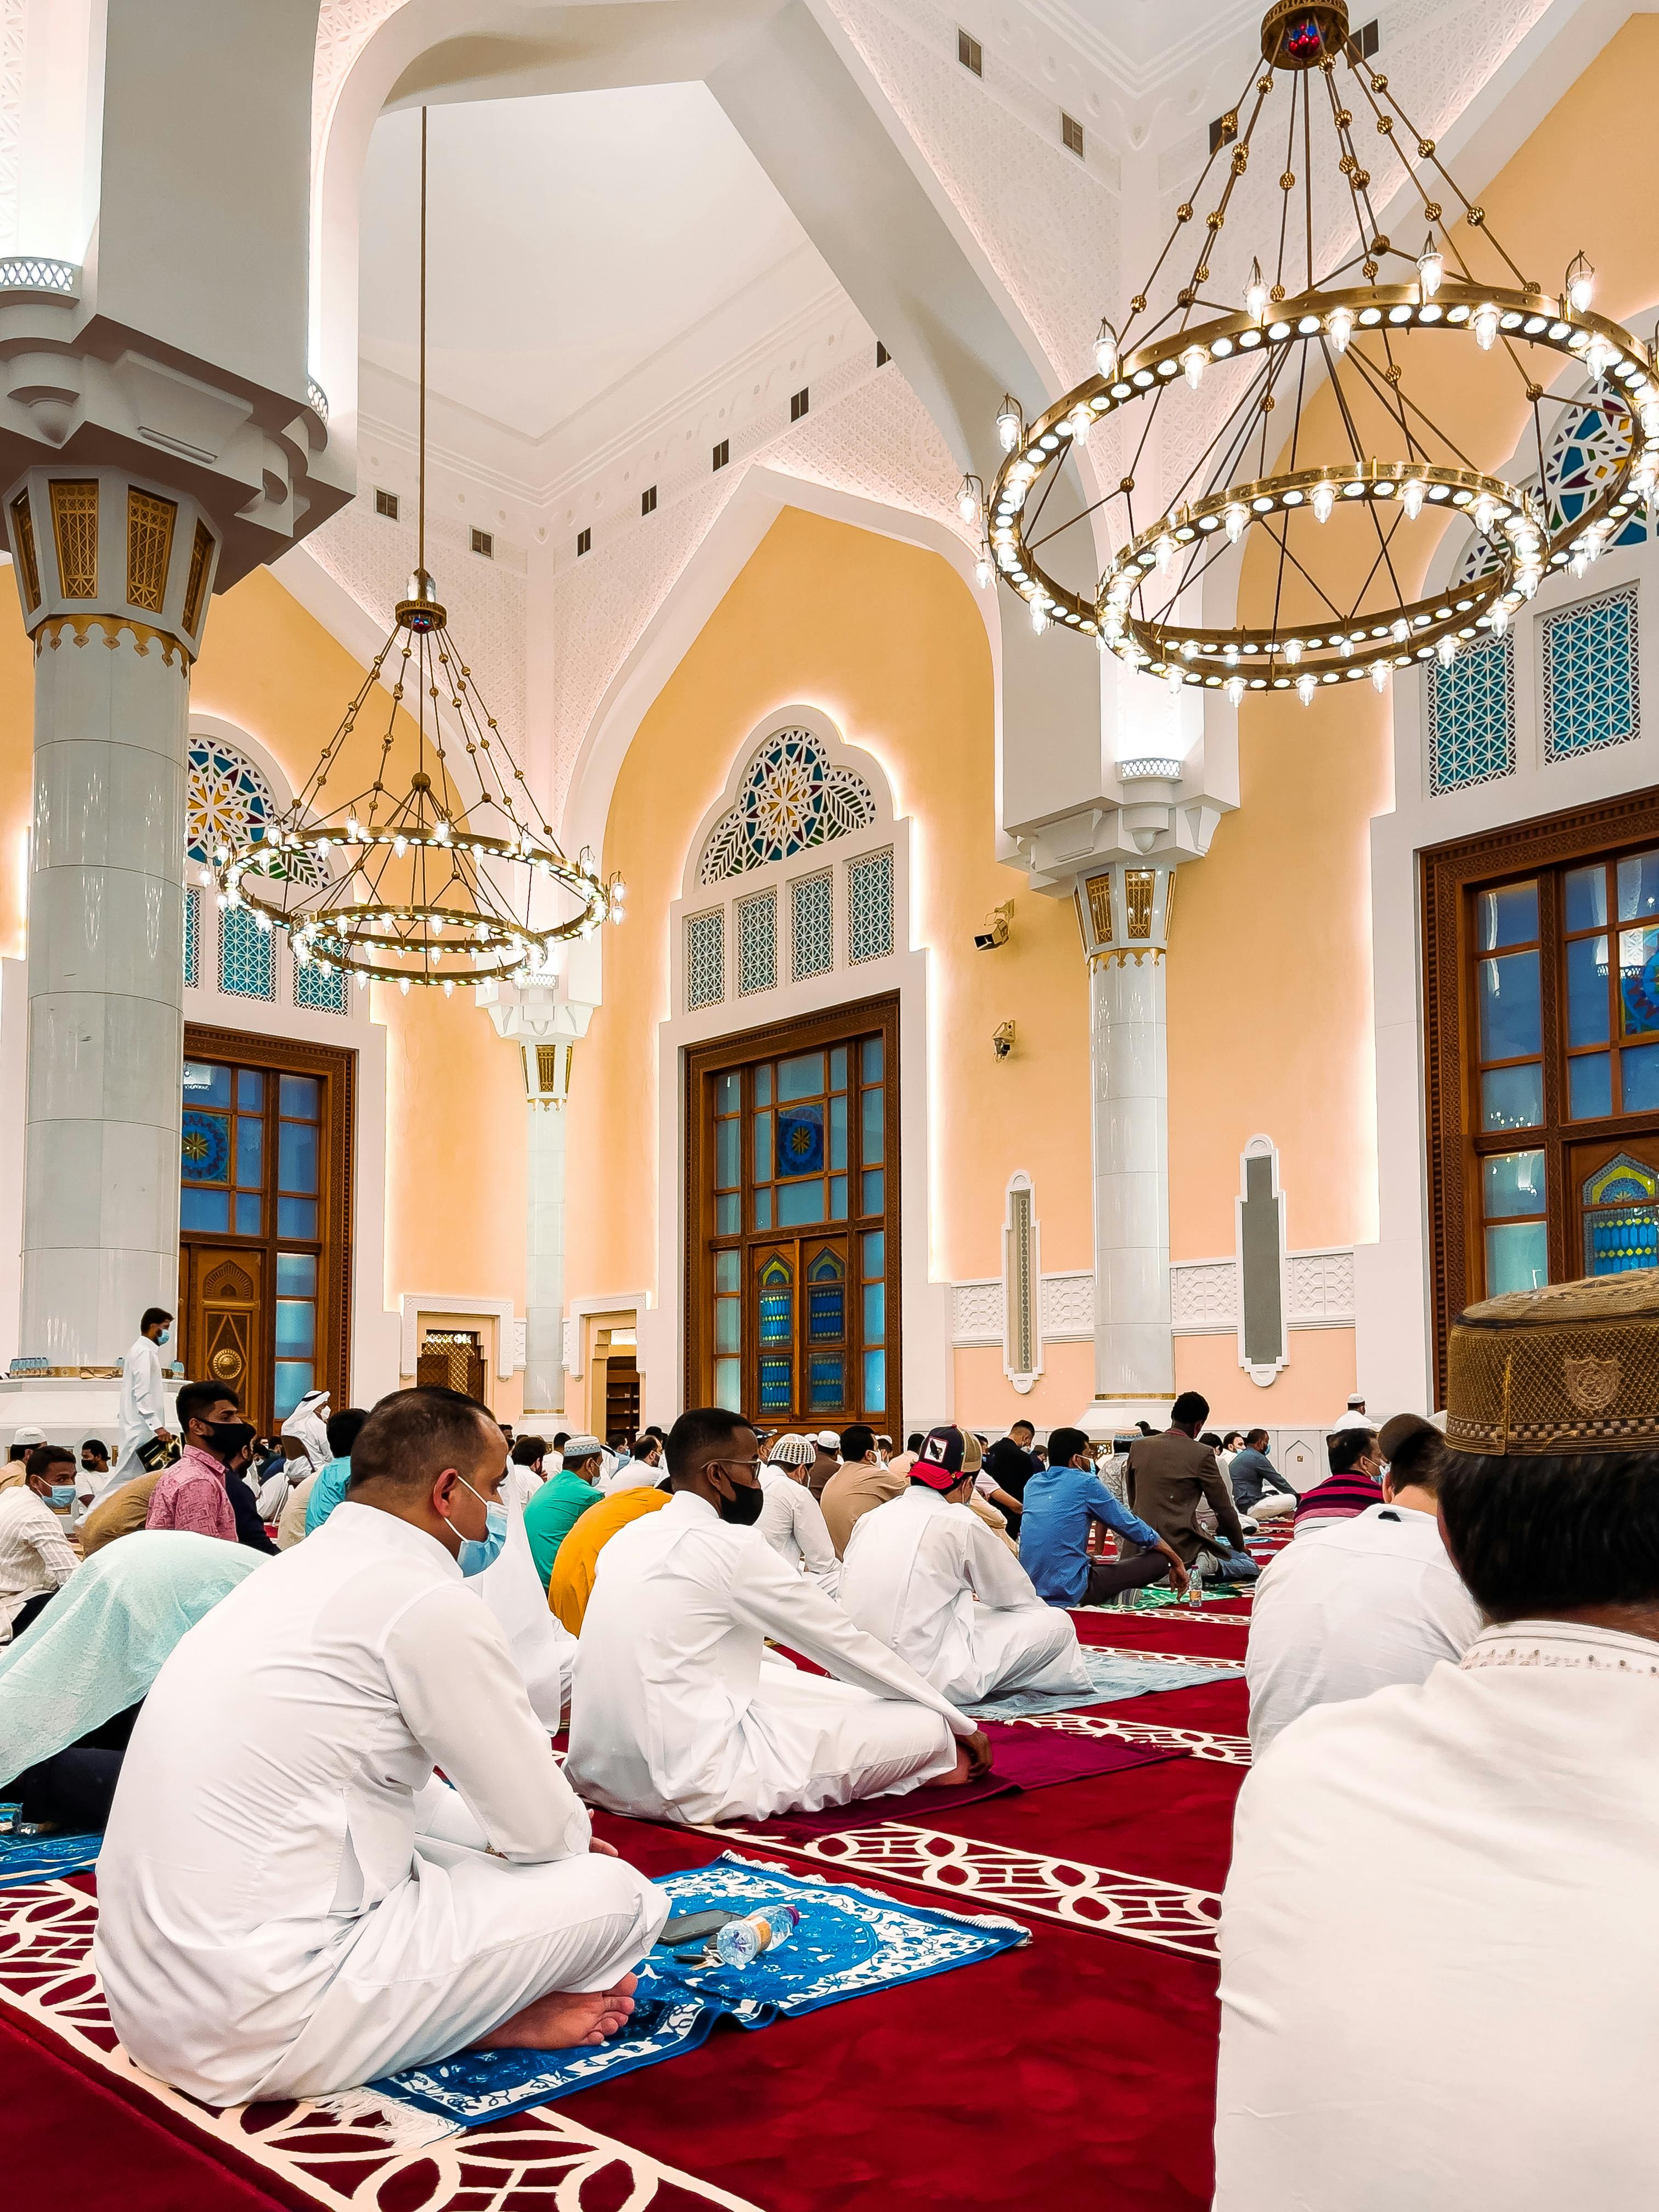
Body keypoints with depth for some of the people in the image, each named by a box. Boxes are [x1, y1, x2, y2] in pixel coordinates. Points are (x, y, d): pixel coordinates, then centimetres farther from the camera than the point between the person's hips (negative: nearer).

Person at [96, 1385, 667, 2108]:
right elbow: (546, 1831, -7)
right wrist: (568, 1833, 16)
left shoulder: (299, 1571, 13)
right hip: (258, 2029, -10)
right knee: (612, 1893, -7)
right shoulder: (430, 1604, -16)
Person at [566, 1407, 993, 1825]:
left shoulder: (630, 1538, 12)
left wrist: (804, 1681, 32)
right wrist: (959, 1723, 8)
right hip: (696, 1781, -9)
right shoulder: (731, 1544, -10)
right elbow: (843, 1641, -2)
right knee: (925, 1727, -5)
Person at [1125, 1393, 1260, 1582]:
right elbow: (1224, 1509, 0)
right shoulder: (1202, 1454, -7)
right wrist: (1240, 1547, 17)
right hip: (1183, 1546, -5)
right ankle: (1209, 1563, -16)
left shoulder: (1138, 1446, 6)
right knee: (1250, 1568, 9)